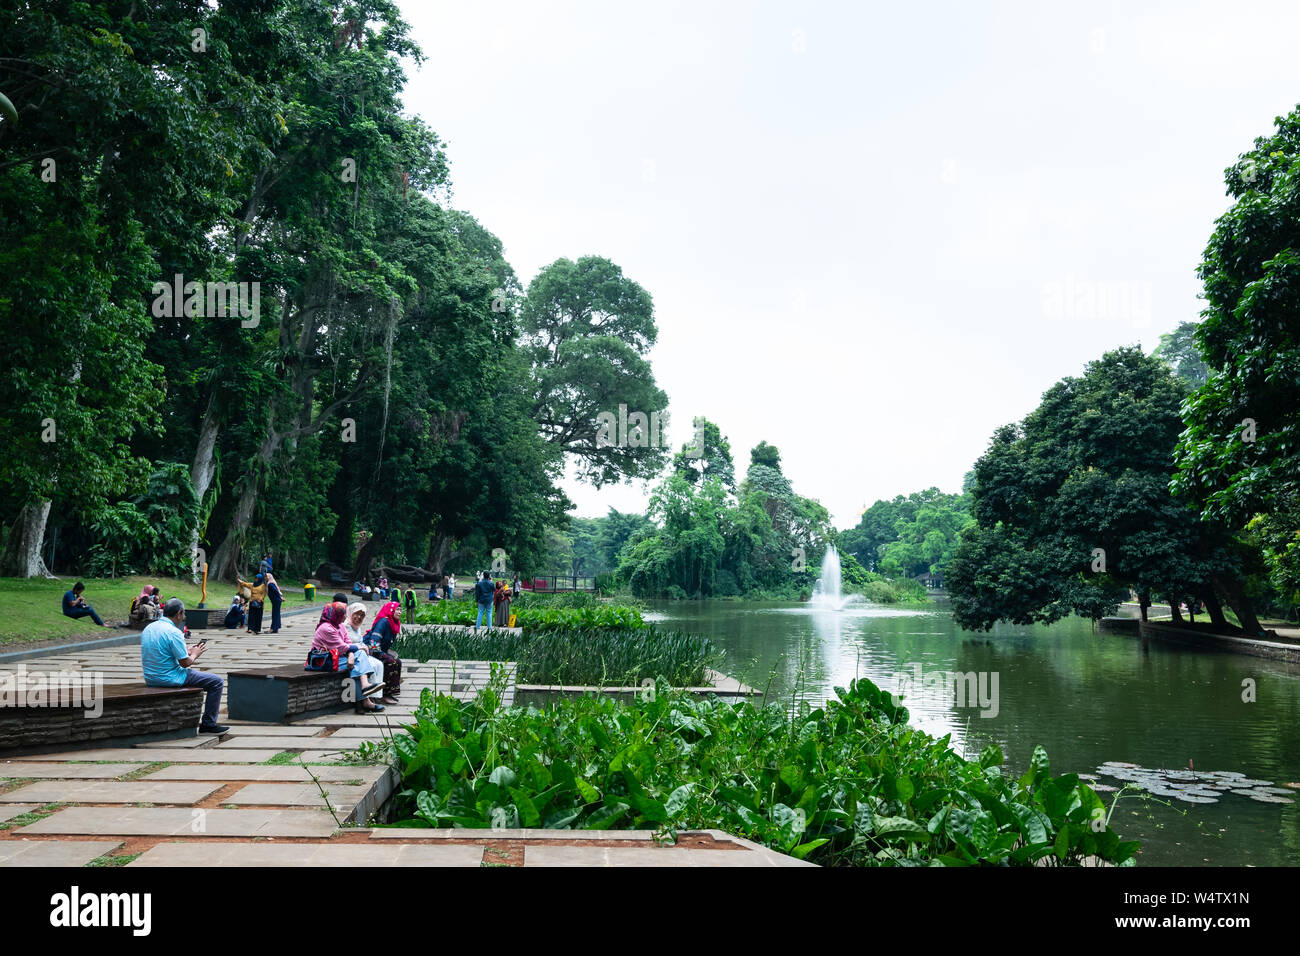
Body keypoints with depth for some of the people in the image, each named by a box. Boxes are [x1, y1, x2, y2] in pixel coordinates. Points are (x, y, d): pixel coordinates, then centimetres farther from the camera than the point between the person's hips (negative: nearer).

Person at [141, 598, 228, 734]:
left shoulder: (147, 629, 7)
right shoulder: (174, 632, -21)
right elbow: (185, 662, -18)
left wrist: (187, 651, 16)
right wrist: (194, 654, 4)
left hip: (150, 679, 9)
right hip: (169, 679, -9)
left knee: (191, 673, 36)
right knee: (217, 682, -1)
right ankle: (208, 724, 2)